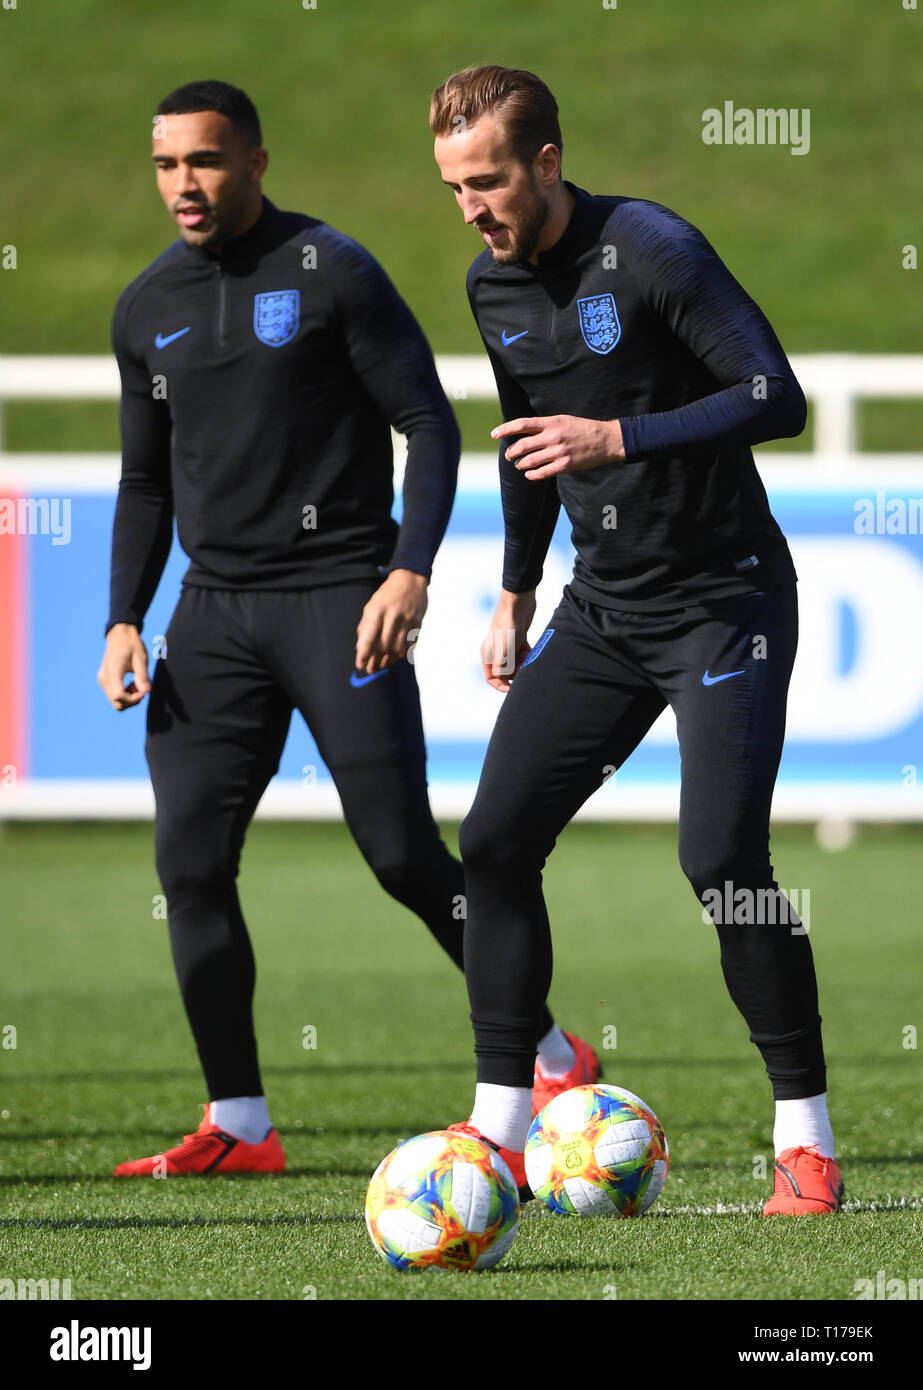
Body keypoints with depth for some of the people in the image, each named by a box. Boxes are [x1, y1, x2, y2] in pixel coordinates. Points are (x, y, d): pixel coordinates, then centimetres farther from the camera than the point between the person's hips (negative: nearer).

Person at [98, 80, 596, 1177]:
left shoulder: (332, 274, -5)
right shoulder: (147, 308, 12)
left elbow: (430, 426, -6)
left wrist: (410, 571, -19)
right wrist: (125, 621, 8)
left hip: (338, 595, -5)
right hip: (216, 609, 5)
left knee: (403, 855, -9)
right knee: (189, 861, -4)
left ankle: (550, 1058, 8)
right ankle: (238, 1126, 3)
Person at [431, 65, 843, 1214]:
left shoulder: (652, 251, -18)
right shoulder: (494, 286, 5)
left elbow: (777, 397, -21)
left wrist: (619, 438, -29)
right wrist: (516, 592, 21)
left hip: (722, 601, -7)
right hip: (603, 612, 7)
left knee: (721, 857, -17)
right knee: (494, 842, -1)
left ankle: (806, 1138, -6)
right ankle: (500, 1130, 6)